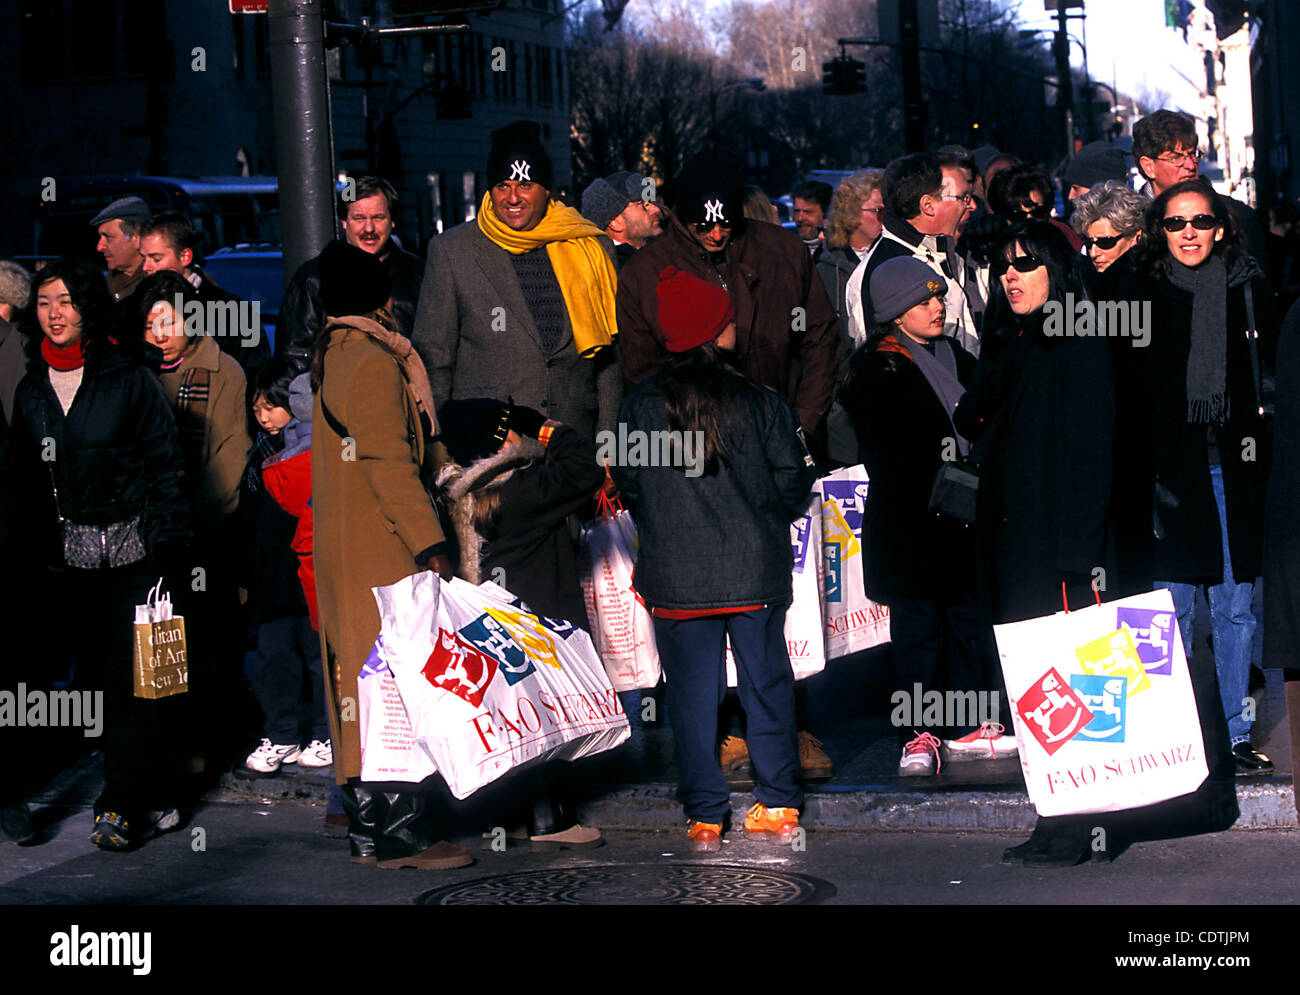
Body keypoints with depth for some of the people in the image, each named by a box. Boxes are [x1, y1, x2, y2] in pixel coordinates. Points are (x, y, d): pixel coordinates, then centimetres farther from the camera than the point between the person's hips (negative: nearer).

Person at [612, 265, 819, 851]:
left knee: (692, 692, 7)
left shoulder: (641, 406, -4)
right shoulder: (759, 403, -7)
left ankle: (703, 817, 8)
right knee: (766, 682, 12)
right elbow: (792, 479, -1)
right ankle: (779, 806, 16)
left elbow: (628, 482, 3)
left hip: (676, 576, 0)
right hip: (756, 570, 0)